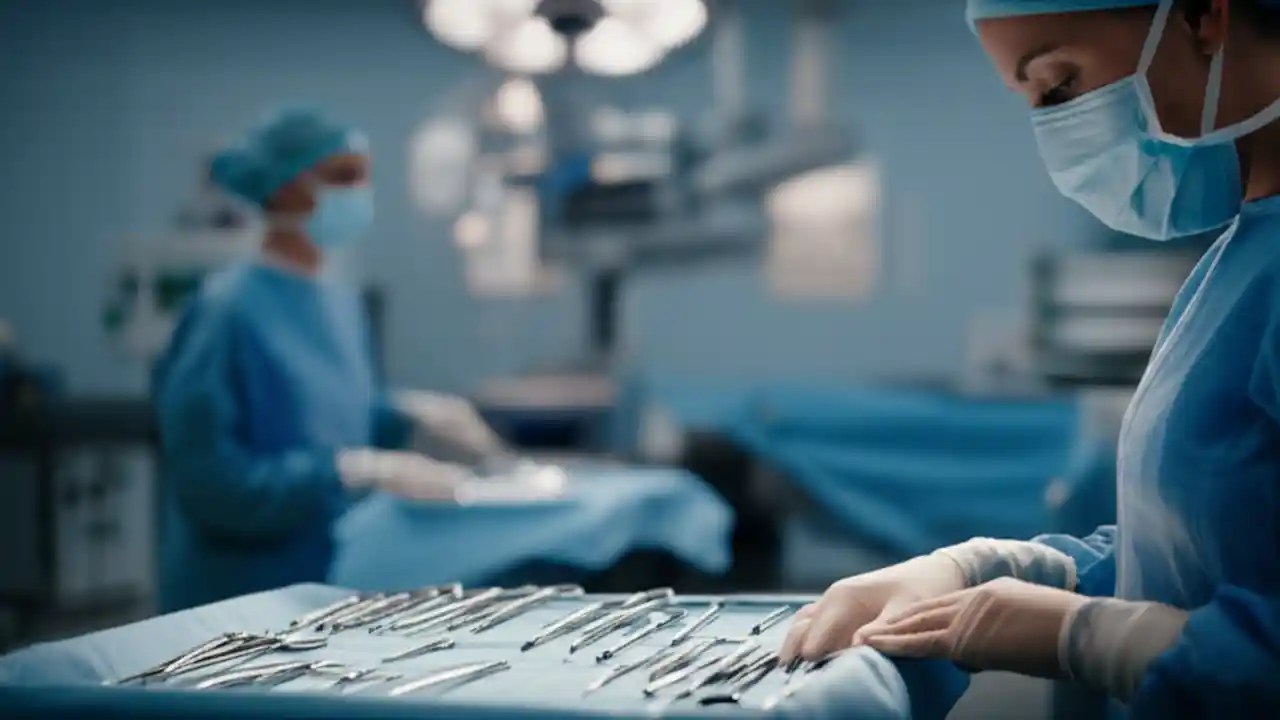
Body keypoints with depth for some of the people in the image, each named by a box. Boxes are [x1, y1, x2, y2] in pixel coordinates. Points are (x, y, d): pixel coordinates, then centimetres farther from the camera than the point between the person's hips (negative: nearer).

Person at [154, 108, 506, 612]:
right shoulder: (227, 311, -17)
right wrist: (360, 470, -26)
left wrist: (410, 414, 2)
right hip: (242, 600, -8)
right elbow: (211, 482, -22)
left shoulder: (342, 305, 7)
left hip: (332, 585, 8)